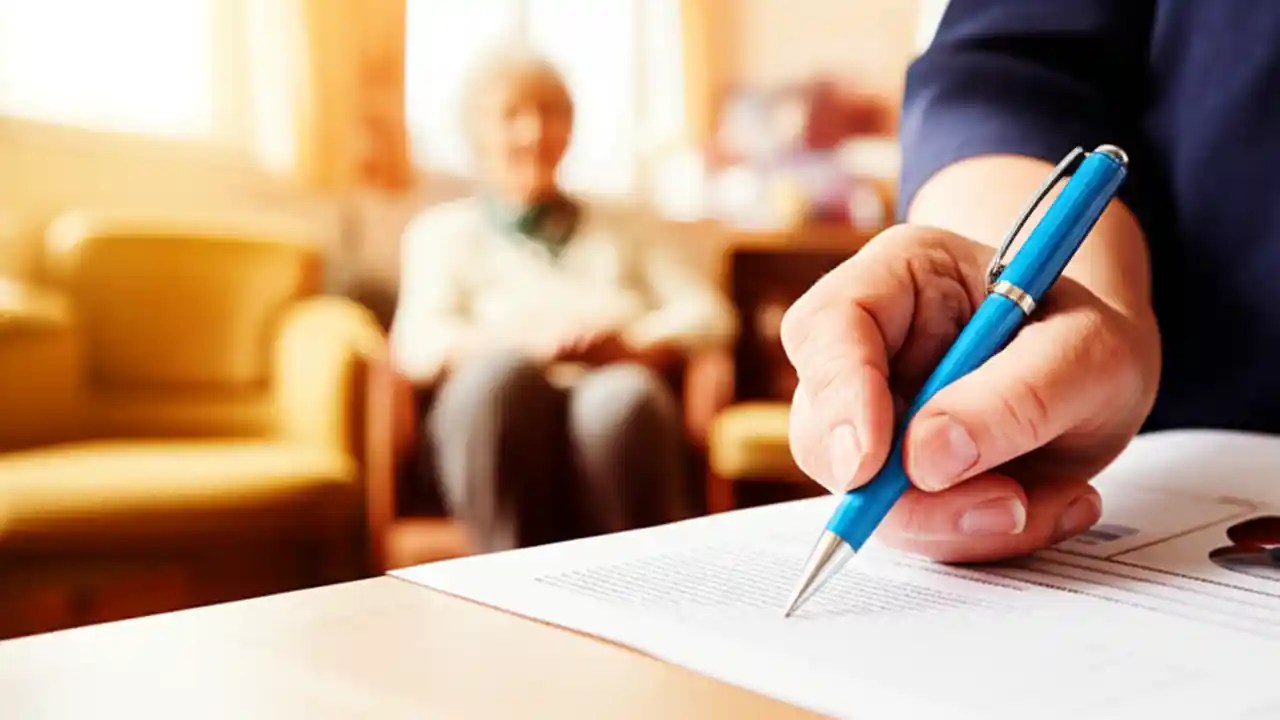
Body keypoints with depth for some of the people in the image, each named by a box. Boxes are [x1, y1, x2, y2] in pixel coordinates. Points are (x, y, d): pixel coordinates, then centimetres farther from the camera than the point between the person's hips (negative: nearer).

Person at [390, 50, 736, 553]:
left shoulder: (624, 228, 29)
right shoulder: (444, 230, 23)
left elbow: (710, 317, 14)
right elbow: (419, 344, 4)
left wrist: (627, 343, -8)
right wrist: (528, 342, -16)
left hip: (613, 413, 1)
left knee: (625, 394, -35)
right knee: (503, 370, -36)